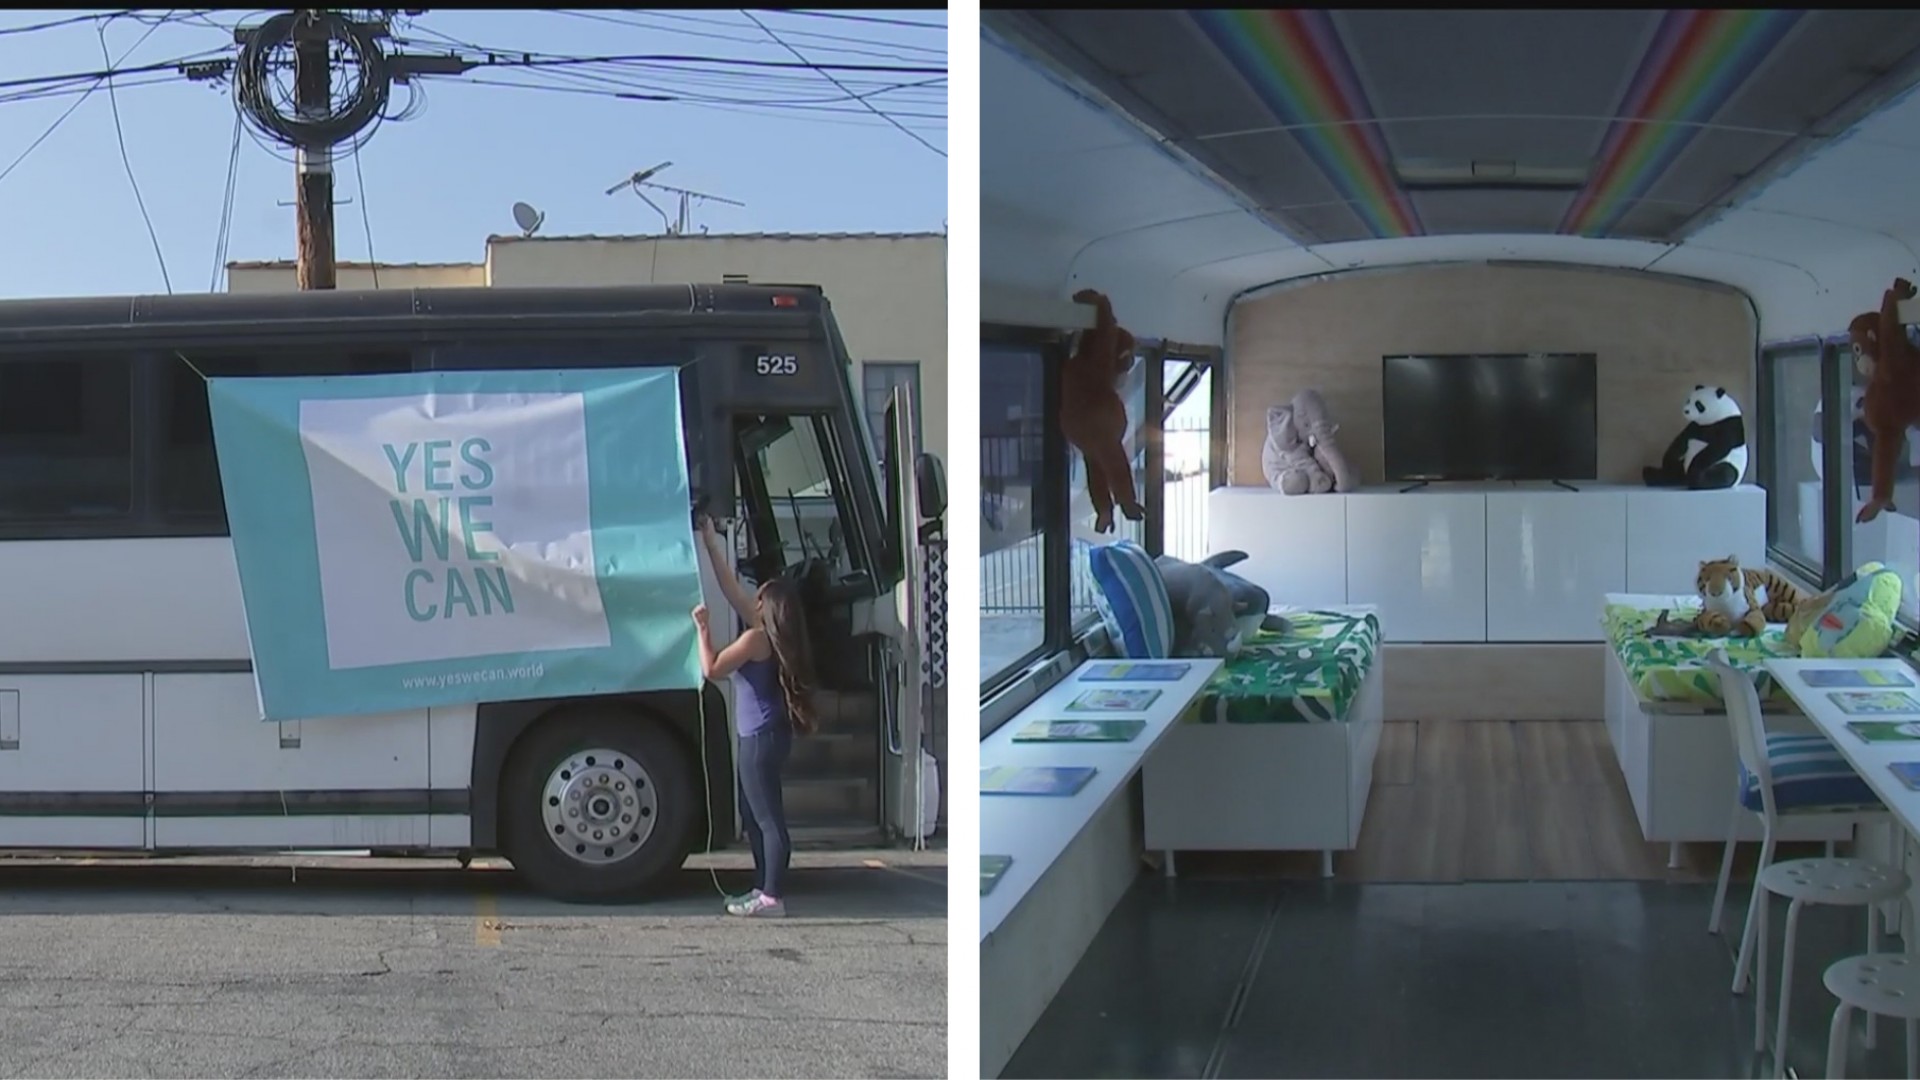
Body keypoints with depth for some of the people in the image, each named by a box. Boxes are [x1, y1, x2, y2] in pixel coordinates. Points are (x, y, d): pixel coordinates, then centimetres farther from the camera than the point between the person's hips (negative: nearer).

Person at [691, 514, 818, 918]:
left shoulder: (756, 637, -15)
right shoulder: (766, 632, 11)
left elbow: (711, 668, -16)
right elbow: (731, 586, 20)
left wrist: (703, 628, -6)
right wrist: (711, 543, 24)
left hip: (760, 737, -10)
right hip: (765, 735, 10)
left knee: (768, 817, -8)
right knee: (756, 814, 17)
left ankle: (772, 897, -7)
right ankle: (763, 888, 23)